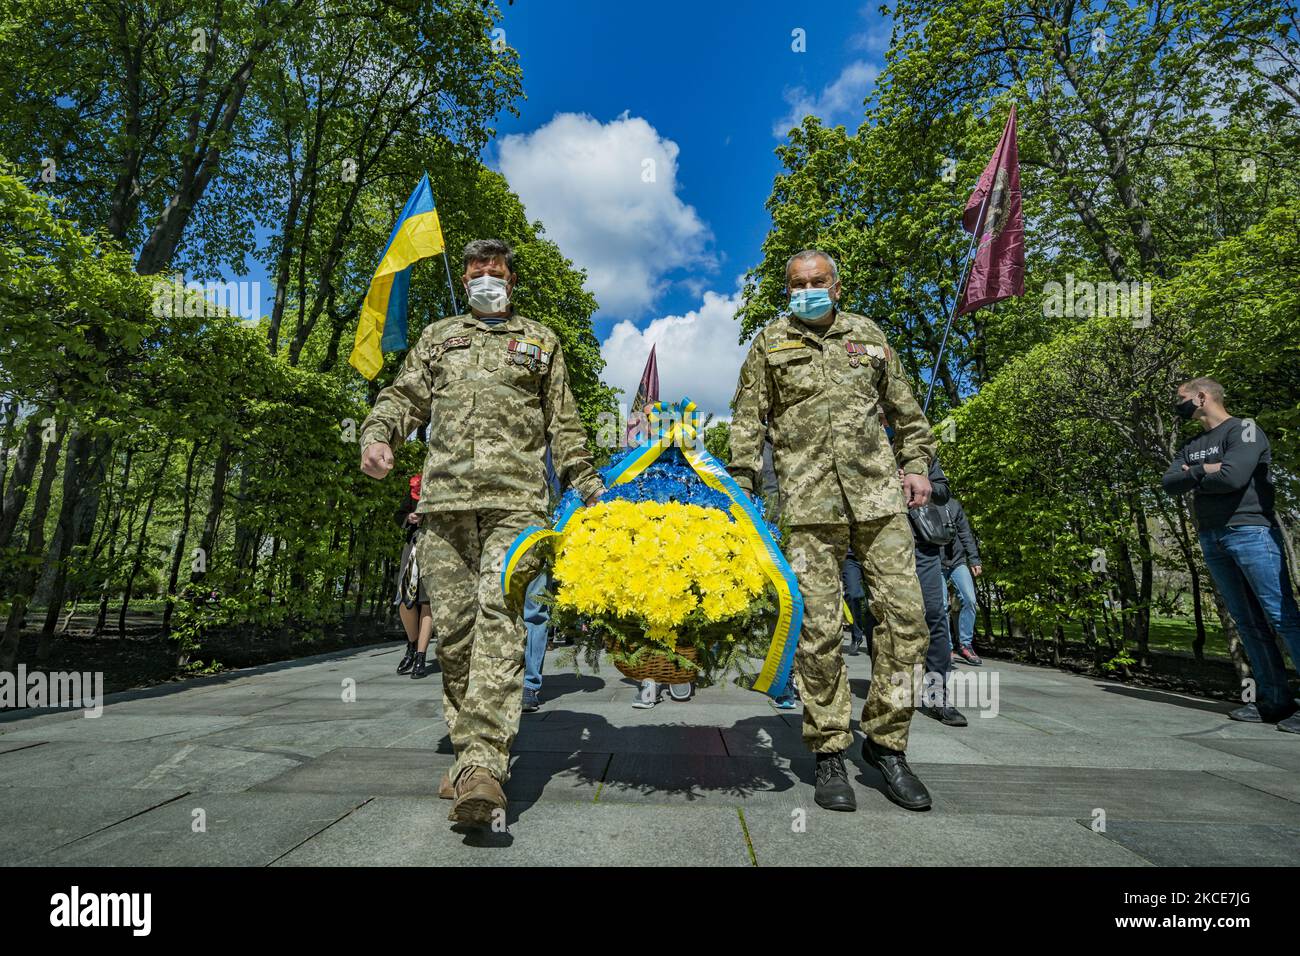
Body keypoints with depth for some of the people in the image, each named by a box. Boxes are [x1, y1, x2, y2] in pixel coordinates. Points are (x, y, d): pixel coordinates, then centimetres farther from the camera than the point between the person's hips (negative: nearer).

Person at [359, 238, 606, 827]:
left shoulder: (540, 341, 22)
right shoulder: (437, 336, 27)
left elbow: (564, 427, 19)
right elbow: (404, 396, 18)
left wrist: (590, 490, 11)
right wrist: (377, 434, -4)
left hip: (514, 498, -2)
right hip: (443, 499, 3)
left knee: (499, 616, -18)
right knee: (452, 628, 1)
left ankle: (483, 765, -23)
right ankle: (470, 749, 13)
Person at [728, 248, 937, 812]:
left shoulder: (867, 335, 18)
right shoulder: (770, 343, 11)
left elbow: (905, 408, 23)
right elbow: (746, 422, 8)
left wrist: (917, 463, 13)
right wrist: (740, 489, -1)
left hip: (878, 493, 3)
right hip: (809, 501, -2)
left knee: (905, 616, -1)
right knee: (819, 628, -3)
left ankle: (886, 741, 17)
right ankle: (829, 753, 13)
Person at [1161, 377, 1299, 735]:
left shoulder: (1244, 429, -3)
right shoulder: (1191, 446, 18)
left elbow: (1232, 477, -18)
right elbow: (1169, 483, 5)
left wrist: (1191, 476, -2)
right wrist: (1205, 471, -9)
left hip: (1250, 532, -7)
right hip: (1212, 539, 7)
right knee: (1248, 623, 6)